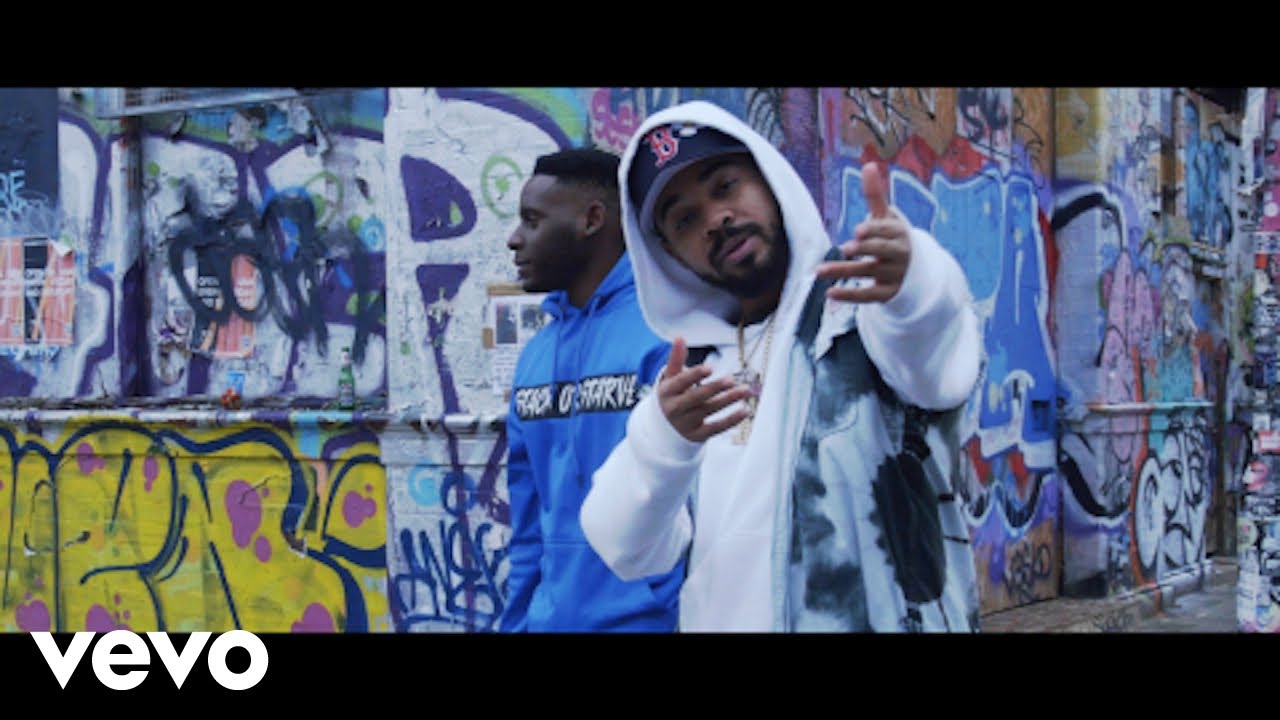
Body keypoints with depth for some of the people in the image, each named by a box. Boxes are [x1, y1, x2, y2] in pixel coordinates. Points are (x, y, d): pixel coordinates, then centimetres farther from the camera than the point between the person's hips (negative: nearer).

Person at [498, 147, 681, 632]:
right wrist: (517, 619, 11)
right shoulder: (534, 356, 9)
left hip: (647, 620, -7)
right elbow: (528, 525, 13)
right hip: (549, 619, 7)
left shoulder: (674, 331, -14)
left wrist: (682, 620, -18)